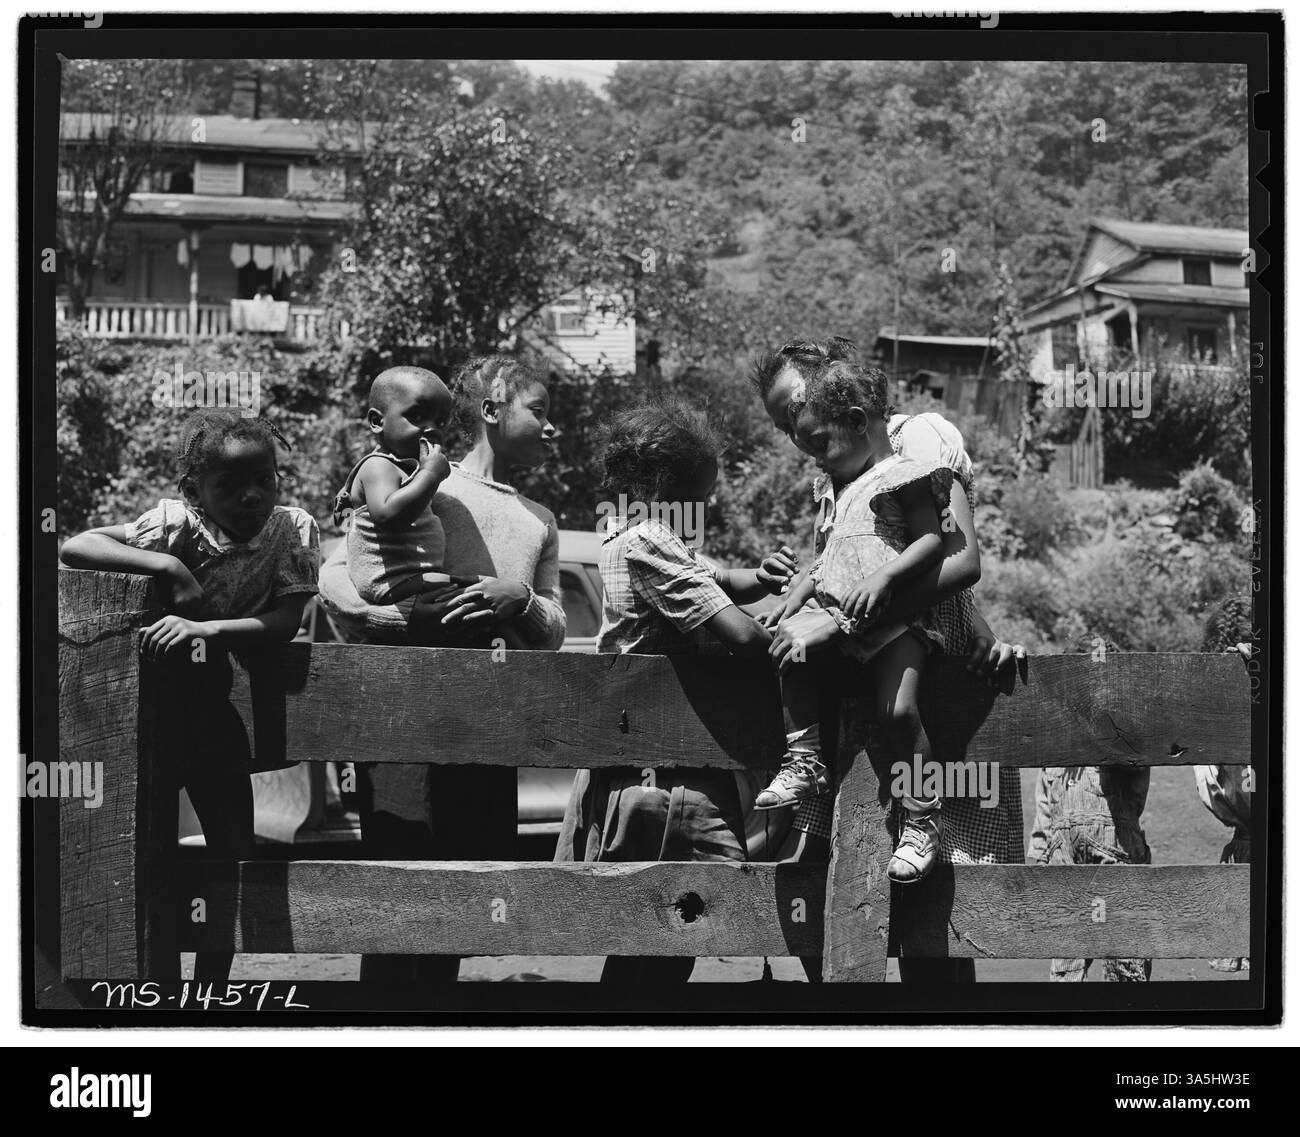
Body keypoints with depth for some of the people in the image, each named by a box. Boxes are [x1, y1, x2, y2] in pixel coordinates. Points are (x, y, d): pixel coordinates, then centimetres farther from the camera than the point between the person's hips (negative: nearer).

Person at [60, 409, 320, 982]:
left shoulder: (293, 528, -11)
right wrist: (166, 565, -32)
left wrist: (204, 628, -34)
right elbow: (74, 547, -22)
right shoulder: (174, 521, -14)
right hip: (155, 691, -2)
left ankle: (212, 982, 15)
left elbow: (287, 621, -20)